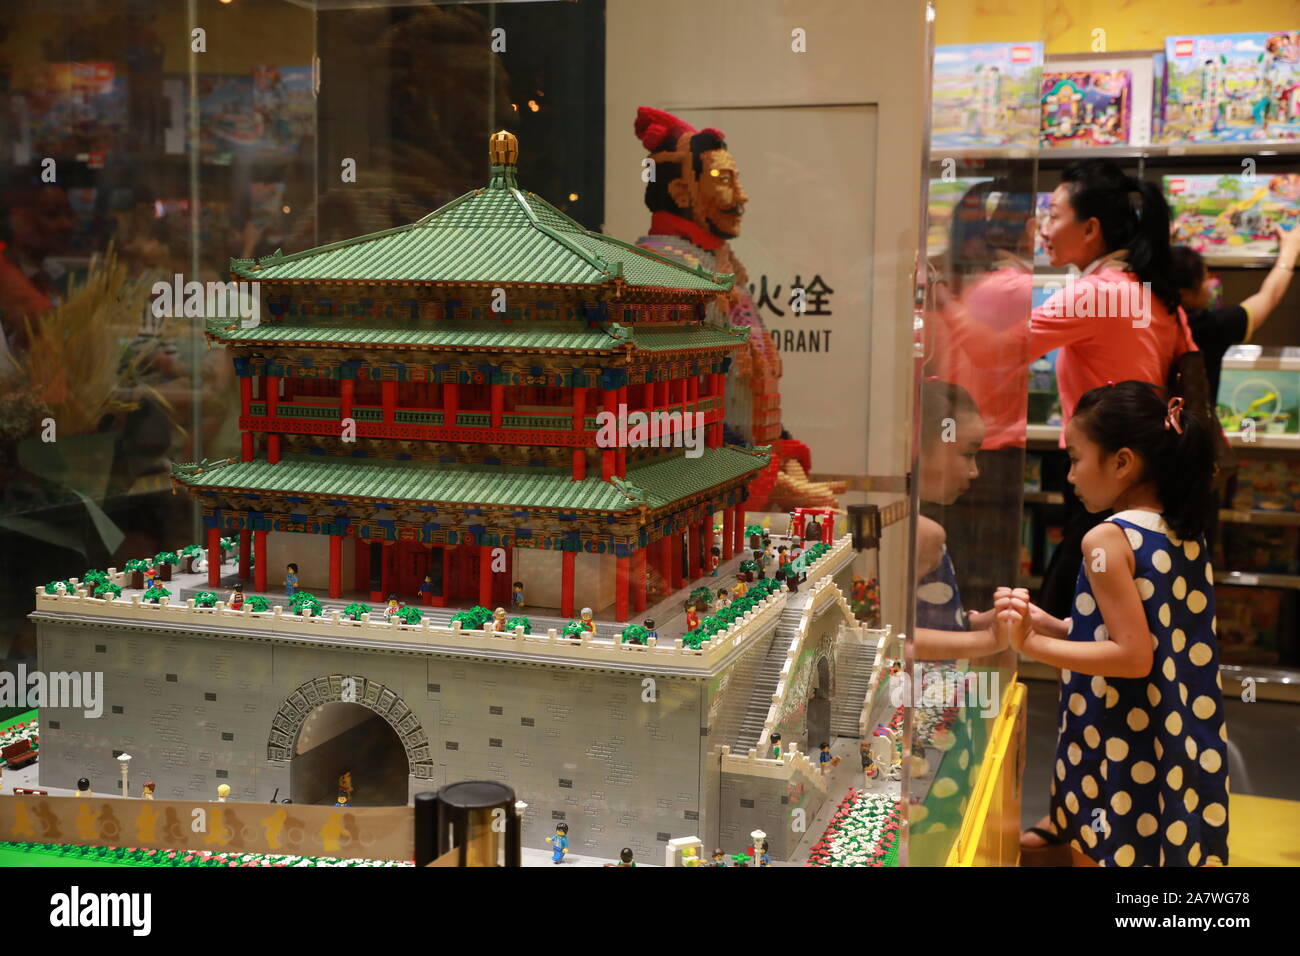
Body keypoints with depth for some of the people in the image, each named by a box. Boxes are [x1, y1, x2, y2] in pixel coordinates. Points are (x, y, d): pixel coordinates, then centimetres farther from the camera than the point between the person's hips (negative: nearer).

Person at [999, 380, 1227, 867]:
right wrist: (1054, 626, 9)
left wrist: (1034, 644, -20)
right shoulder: (1186, 534, 6)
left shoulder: (1107, 540, -19)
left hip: (1124, 743, -8)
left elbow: (1134, 657, -23)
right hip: (1187, 749, 8)